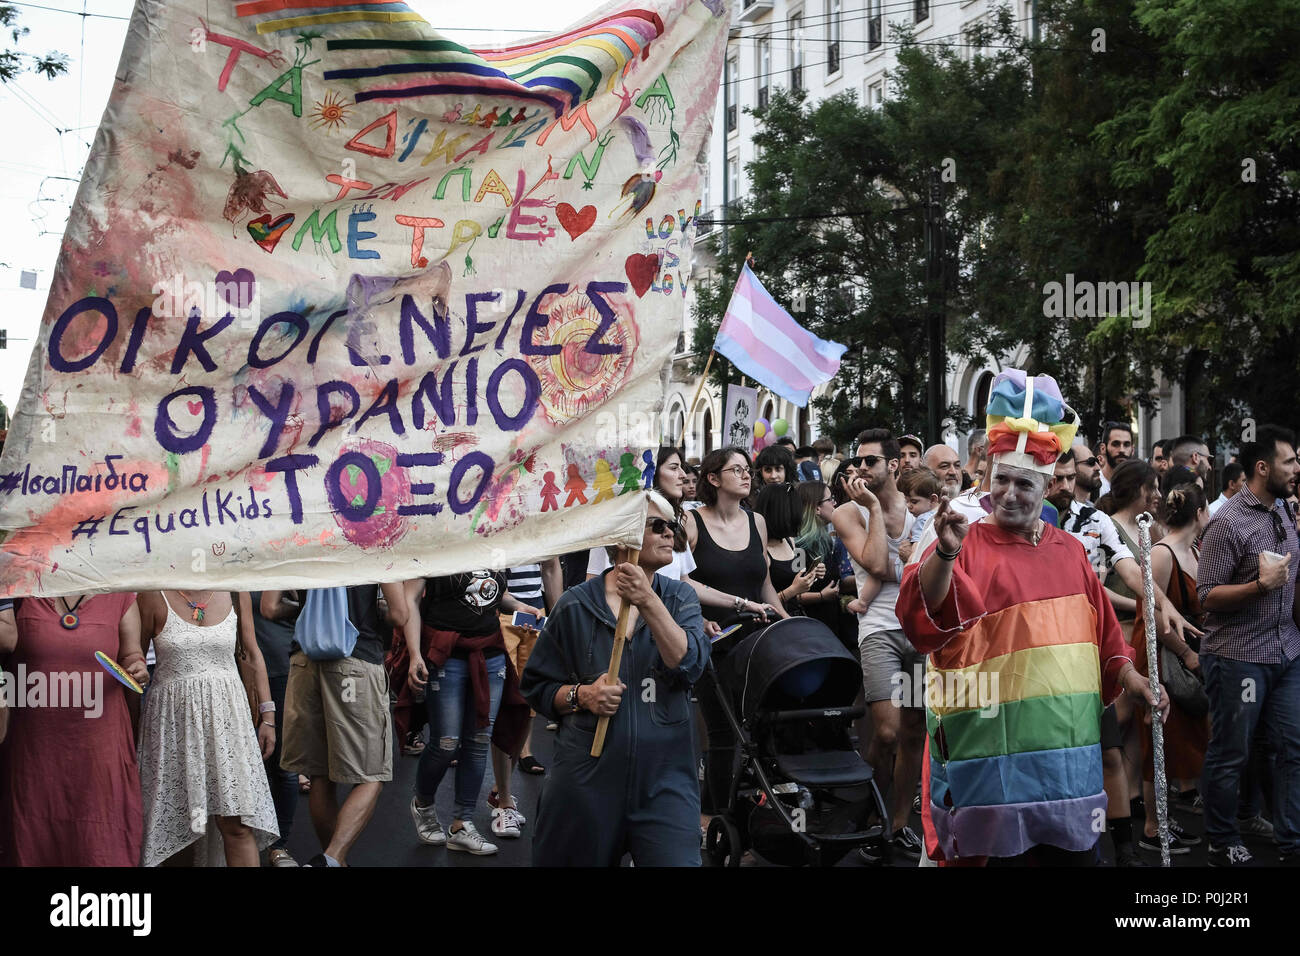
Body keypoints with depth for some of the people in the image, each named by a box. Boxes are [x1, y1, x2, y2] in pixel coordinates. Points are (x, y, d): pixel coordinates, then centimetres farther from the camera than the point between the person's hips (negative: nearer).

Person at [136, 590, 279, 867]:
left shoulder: (235, 591, 5)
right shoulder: (154, 596, -3)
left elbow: (253, 654, 12)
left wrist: (267, 715, 8)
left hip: (225, 711, 1)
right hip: (173, 717, -1)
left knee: (236, 823, -7)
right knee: (176, 825, 2)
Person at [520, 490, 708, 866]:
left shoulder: (679, 598, 6)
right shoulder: (576, 606, 0)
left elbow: (688, 666, -12)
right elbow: (536, 688, 6)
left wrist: (648, 603, -20)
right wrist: (580, 695, -13)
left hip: (664, 780, 1)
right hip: (587, 778, -1)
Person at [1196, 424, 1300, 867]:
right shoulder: (1228, 522, -14)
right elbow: (1207, 596, -14)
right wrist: (1262, 586, -24)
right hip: (1238, 658, -7)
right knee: (1229, 757, 4)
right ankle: (1223, 844, 17)